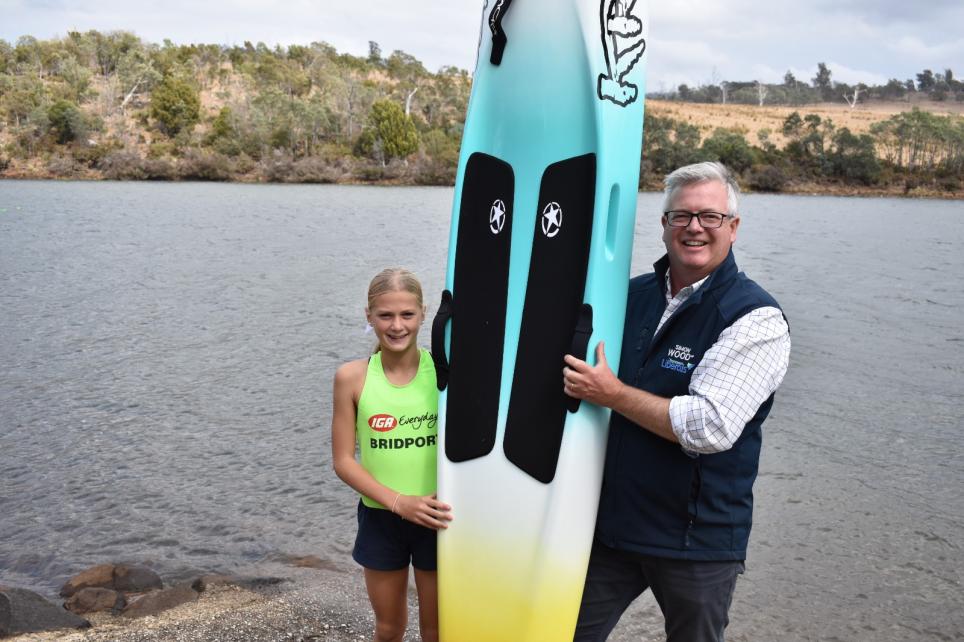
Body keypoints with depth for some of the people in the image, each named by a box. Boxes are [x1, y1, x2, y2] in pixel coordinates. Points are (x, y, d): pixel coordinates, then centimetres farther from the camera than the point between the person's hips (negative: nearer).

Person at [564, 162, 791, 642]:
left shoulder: (756, 319, -14)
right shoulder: (632, 295, 6)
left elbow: (710, 427, -24)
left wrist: (613, 394, -20)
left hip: (698, 540, -5)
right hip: (610, 520, 5)